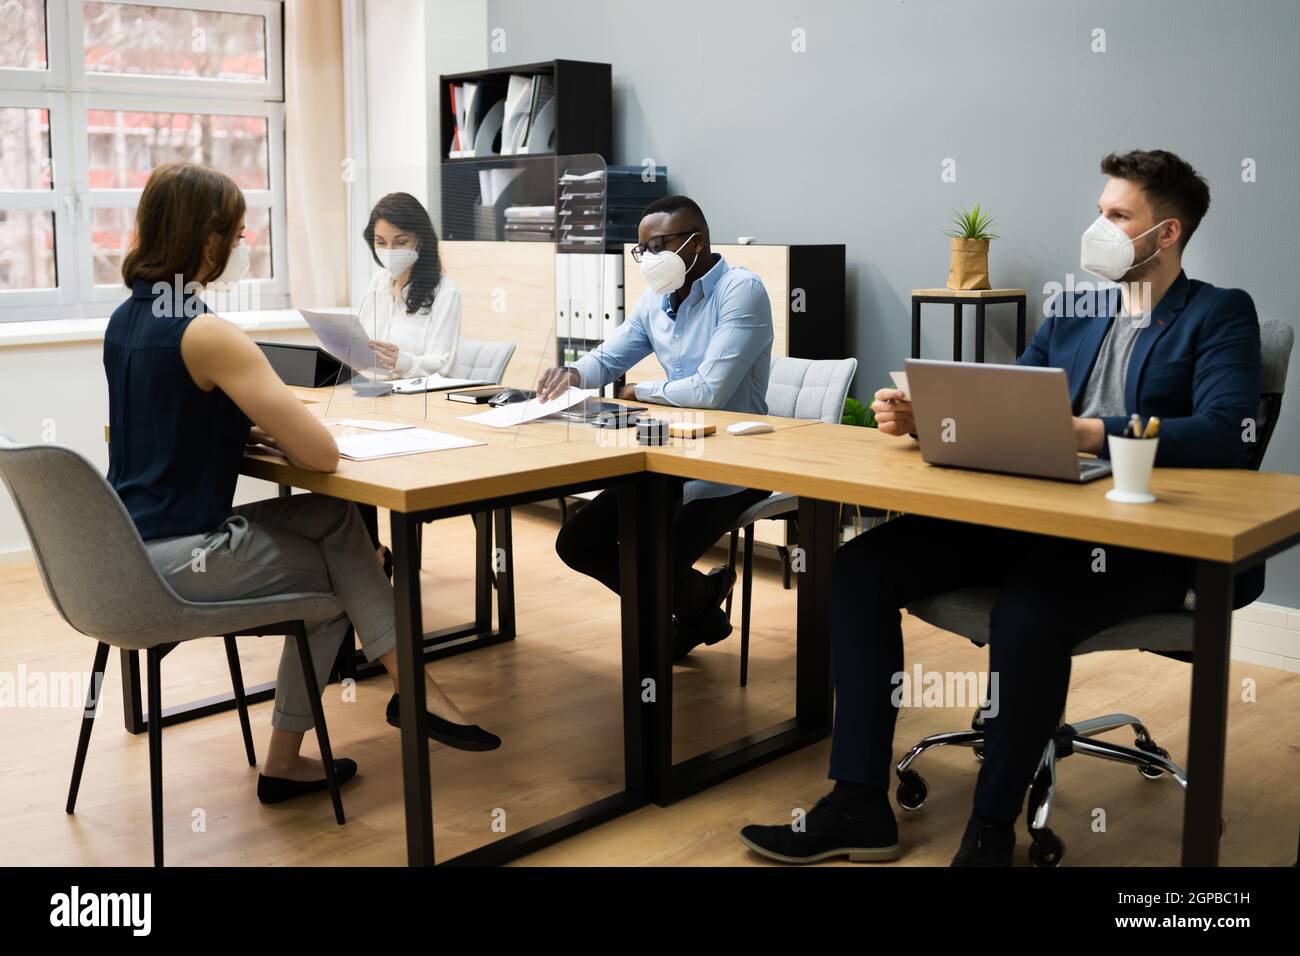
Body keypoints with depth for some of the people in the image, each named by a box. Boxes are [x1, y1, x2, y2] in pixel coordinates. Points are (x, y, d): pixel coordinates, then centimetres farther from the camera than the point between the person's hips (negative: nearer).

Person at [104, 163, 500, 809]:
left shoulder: (126, 318, 7)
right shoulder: (208, 335, -20)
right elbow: (321, 453, -22)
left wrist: (254, 428, 5)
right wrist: (275, 430, 0)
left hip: (129, 547, 8)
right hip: (176, 561, -8)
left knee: (331, 518, 14)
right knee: (338, 568, 13)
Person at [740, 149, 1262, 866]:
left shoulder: (1219, 316, 2)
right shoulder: (1070, 314, 21)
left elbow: (1226, 433, -15)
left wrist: (1090, 431, -24)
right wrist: (922, 415, 0)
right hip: (1037, 519, 6)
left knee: (1027, 612, -37)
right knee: (861, 567, -11)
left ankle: (990, 830, -14)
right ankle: (858, 805, -8)